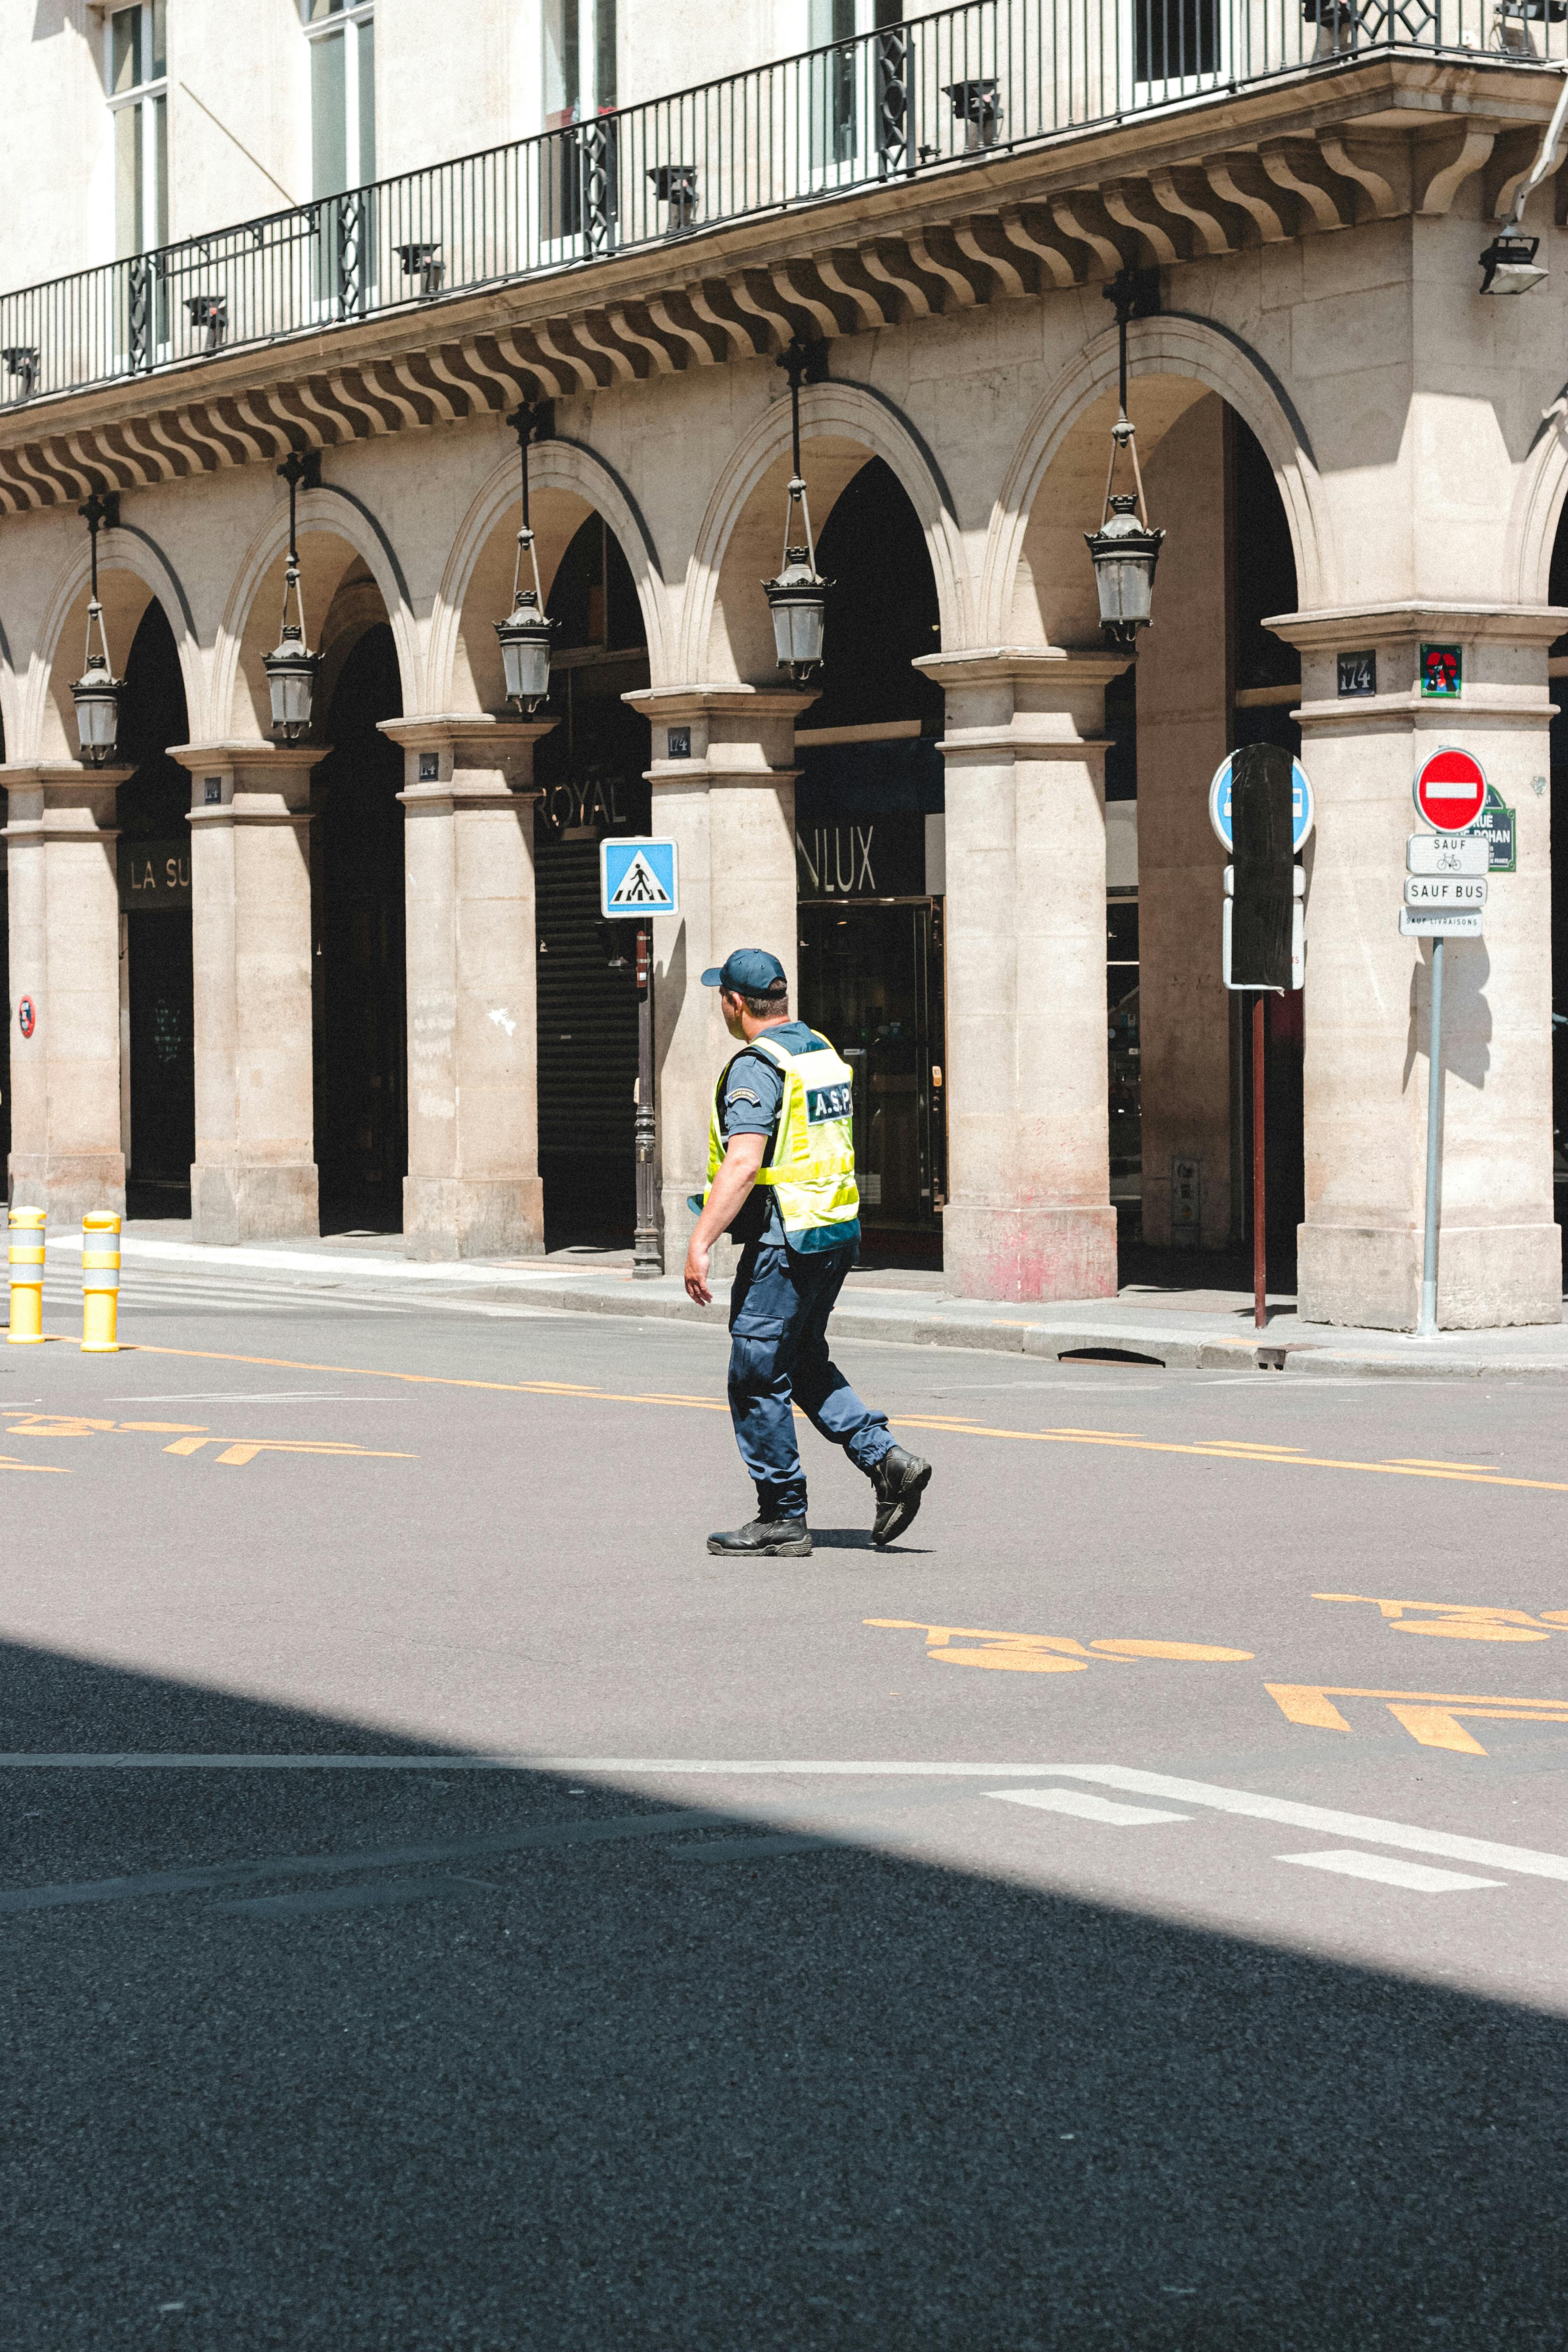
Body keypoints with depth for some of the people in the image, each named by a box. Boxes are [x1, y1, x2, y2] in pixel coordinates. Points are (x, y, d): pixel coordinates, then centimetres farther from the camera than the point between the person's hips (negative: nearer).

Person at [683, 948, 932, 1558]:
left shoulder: (756, 1066, -16)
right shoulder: (821, 1051, 13)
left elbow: (743, 1165, -25)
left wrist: (700, 1243, -25)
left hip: (785, 1242, -9)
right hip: (837, 1233, 9)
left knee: (758, 1378, -1)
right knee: (805, 1363, 21)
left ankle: (782, 1519, 4)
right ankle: (886, 1459, 8)